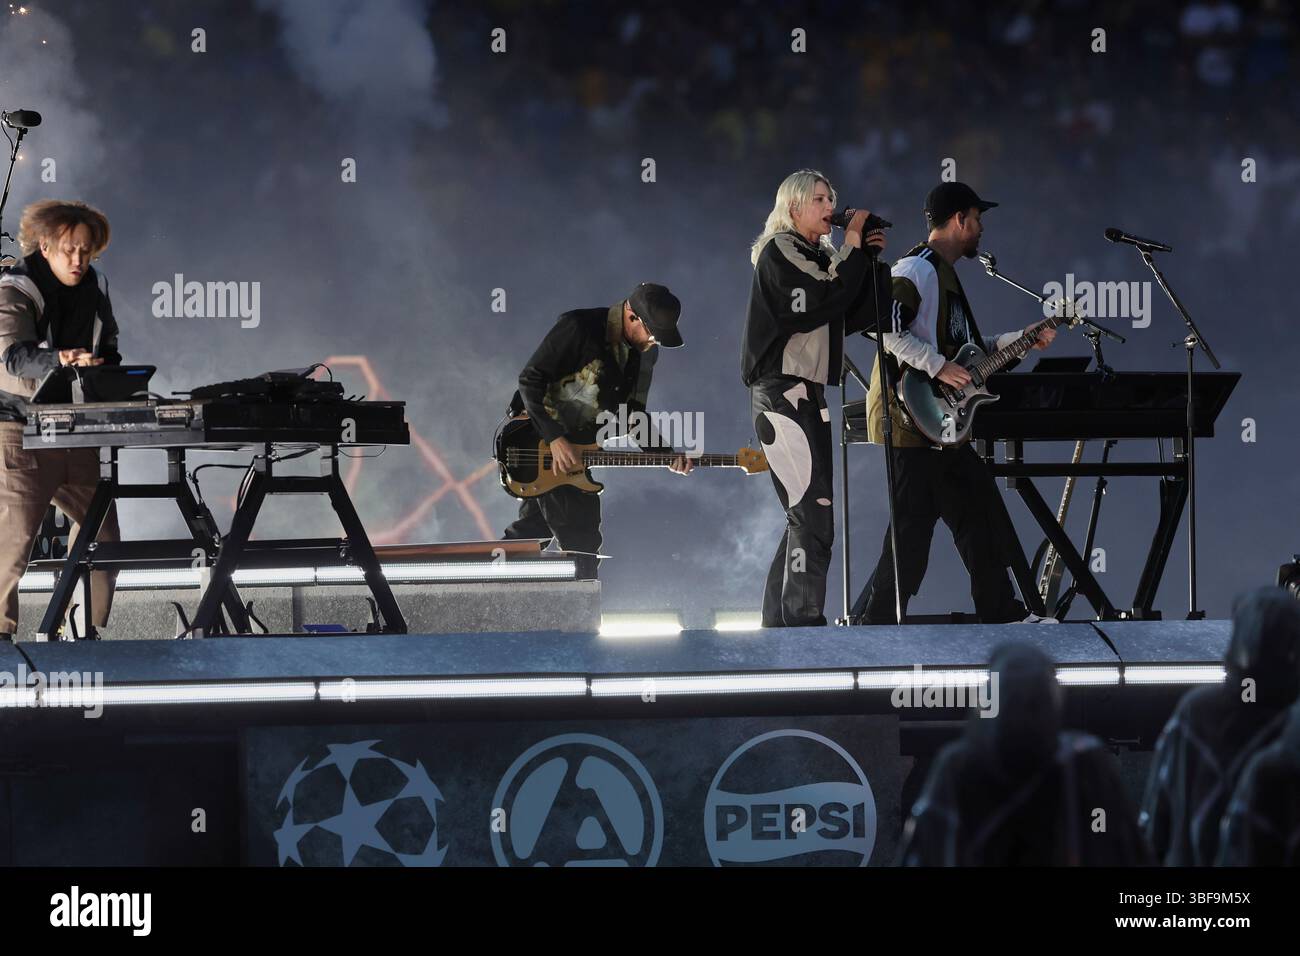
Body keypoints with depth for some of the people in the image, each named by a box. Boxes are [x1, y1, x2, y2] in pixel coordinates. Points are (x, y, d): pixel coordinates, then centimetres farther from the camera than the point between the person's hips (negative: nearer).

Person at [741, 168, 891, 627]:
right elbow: (822, 301, -18)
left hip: (808, 395, 9)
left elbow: (859, 315, 15)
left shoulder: (819, 256, 19)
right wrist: (852, 249, -10)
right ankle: (804, 624, -18)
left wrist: (871, 259, 6)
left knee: (805, 519, 11)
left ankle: (777, 624, 16)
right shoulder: (779, 252, -6)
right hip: (780, 393, -9)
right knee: (814, 517, -16)